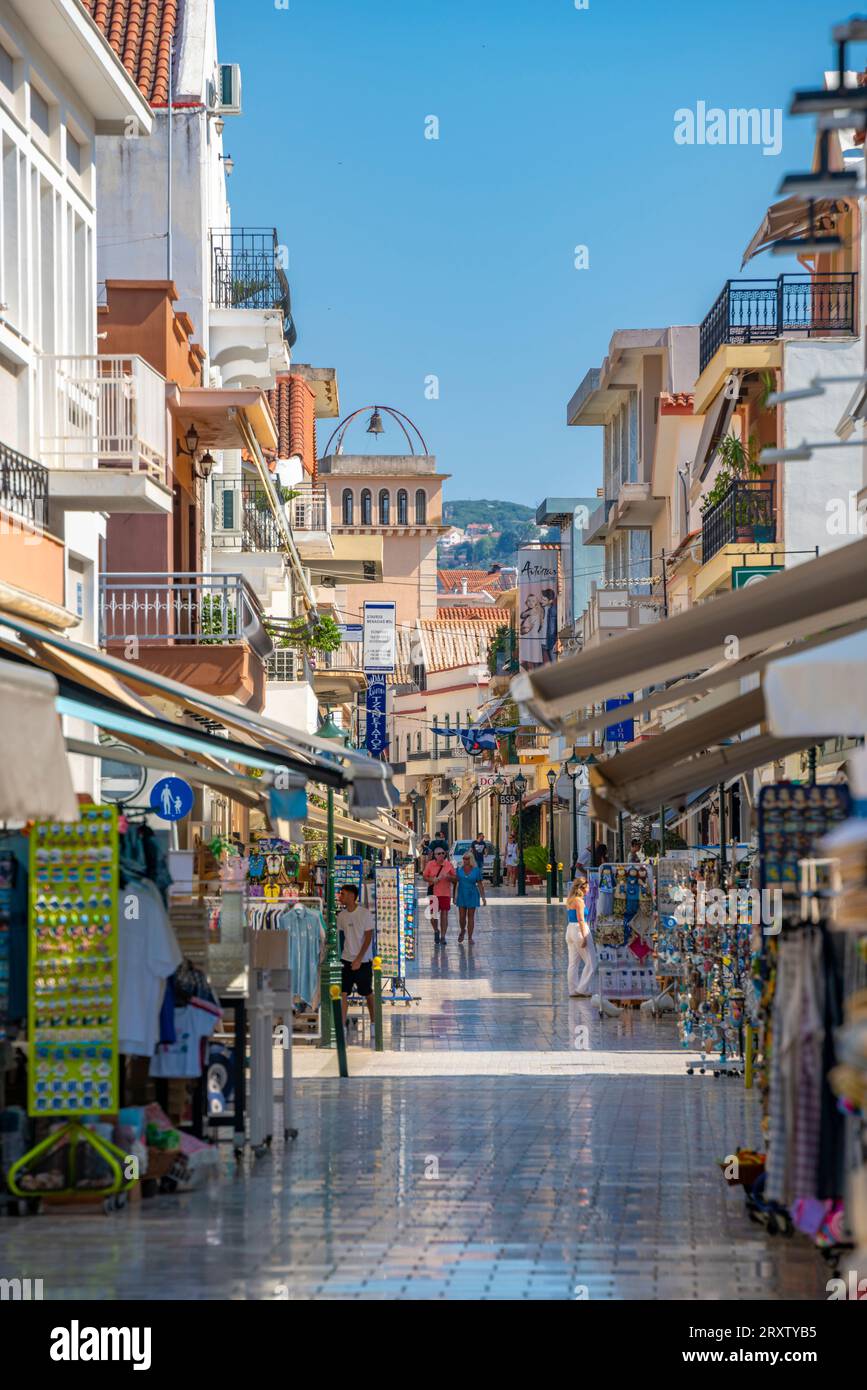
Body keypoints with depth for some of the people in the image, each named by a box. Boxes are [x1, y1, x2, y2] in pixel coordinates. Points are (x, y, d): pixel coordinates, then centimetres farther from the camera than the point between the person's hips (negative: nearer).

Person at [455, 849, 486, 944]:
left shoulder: (476, 870, -3)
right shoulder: (459, 869, 1)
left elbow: (480, 884, -1)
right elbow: (455, 883, 7)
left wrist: (483, 897, -4)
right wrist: (454, 896, 6)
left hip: (472, 895, -1)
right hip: (461, 895, 1)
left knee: (471, 916, 1)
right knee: (462, 916, 1)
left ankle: (470, 937, 7)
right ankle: (462, 931, 30)